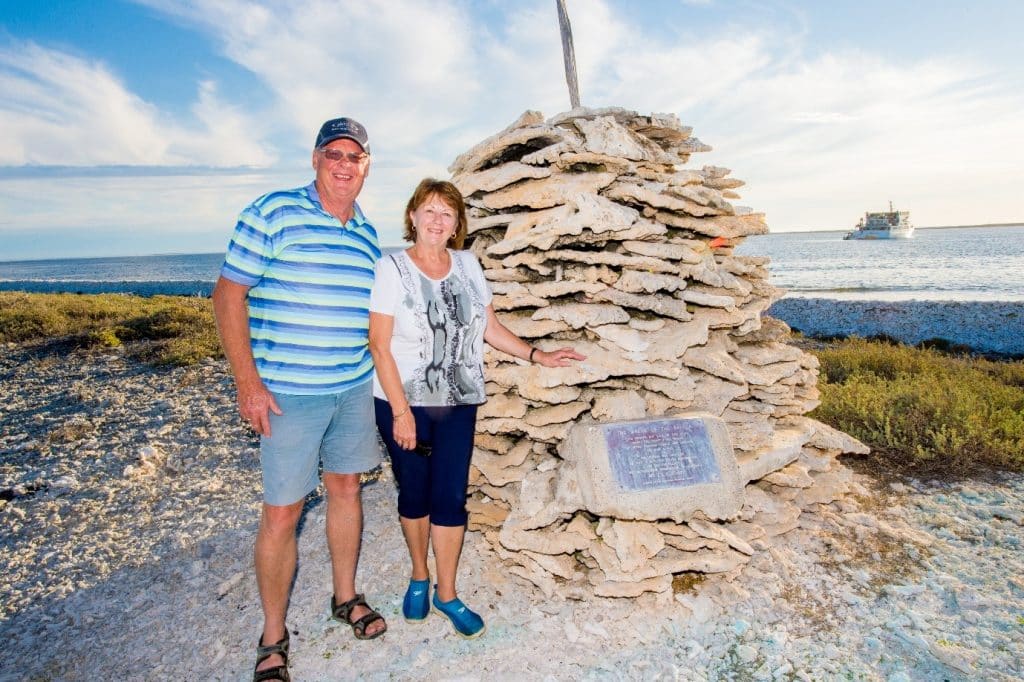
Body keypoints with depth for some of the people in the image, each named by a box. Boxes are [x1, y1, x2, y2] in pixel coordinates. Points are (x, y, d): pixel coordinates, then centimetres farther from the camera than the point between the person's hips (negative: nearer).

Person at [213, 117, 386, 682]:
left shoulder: (368, 234, 9)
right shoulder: (272, 213, -8)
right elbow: (228, 294, -9)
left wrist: (379, 371, 15)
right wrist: (247, 382, -14)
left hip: (355, 388, 6)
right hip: (287, 393, -5)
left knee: (346, 489, 16)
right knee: (282, 512, 2)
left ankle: (345, 597, 36)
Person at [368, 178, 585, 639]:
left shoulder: (467, 265, 4)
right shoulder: (392, 269, -8)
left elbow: (489, 328, 10)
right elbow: (379, 344, -11)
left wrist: (537, 356, 3)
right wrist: (401, 411, -15)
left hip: (458, 404, 3)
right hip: (404, 403, -2)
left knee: (450, 497, 4)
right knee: (415, 494, 12)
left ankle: (446, 593, 23)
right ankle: (418, 578, 36)